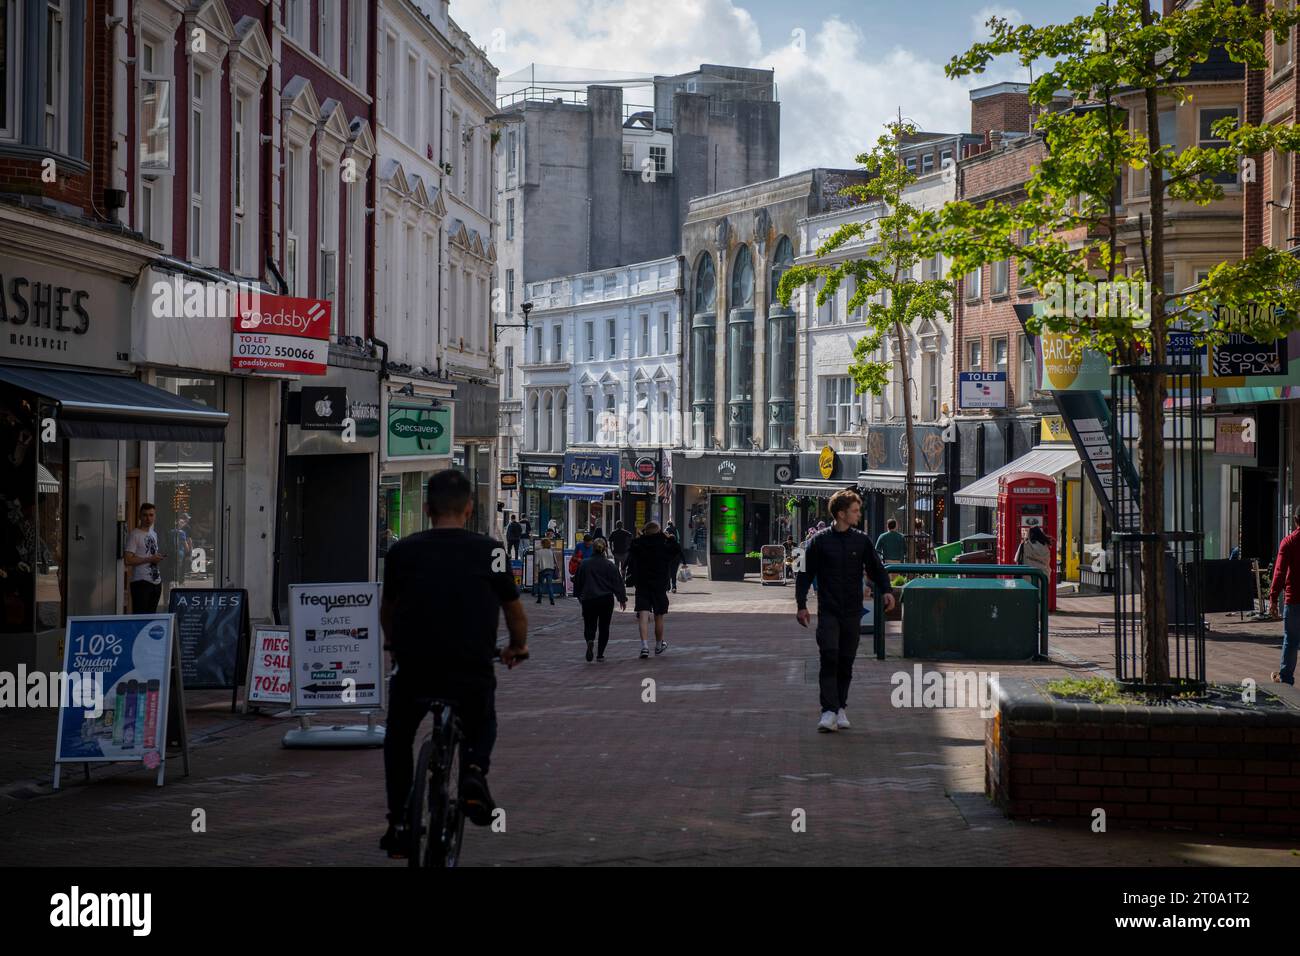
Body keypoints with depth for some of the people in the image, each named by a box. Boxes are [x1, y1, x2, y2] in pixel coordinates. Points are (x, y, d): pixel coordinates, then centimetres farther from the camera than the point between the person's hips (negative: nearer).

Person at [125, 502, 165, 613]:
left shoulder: (154, 534, 17)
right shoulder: (135, 534, -8)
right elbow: (128, 560, -16)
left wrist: (158, 558, 6)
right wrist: (150, 559, -16)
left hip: (156, 582, 8)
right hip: (141, 582, -8)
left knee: (152, 615, 9)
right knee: (140, 616, -11)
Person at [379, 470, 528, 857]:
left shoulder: (402, 551, 3)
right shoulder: (489, 551, 0)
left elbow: (388, 610, 21)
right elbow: (514, 610, 12)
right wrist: (518, 647, 34)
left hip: (413, 670, 0)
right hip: (473, 674, 0)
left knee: (398, 740, 28)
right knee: (482, 726, 31)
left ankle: (398, 824, 21)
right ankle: (474, 770, 2)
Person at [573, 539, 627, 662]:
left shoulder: (584, 564, 0)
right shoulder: (609, 565, -4)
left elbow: (577, 582, 8)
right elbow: (617, 582, -3)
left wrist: (579, 596, 24)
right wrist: (622, 599, 6)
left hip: (588, 600, 0)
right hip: (606, 600, 0)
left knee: (589, 625, 8)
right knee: (604, 627, 11)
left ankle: (590, 640, -25)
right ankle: (600, 654, 8)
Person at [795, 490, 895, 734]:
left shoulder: (862, 541, 5)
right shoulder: (821, 541, -1)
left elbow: (876, 569, 11)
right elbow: (805, 574, 2)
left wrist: (886, 590, -7)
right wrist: (801, 605, -5)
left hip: (853, 612, 3)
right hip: (828, 611, -3)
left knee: (846, 663, 7)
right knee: (829, 657, -14)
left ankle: (840, 709, 19)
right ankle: (829, 711, -18)